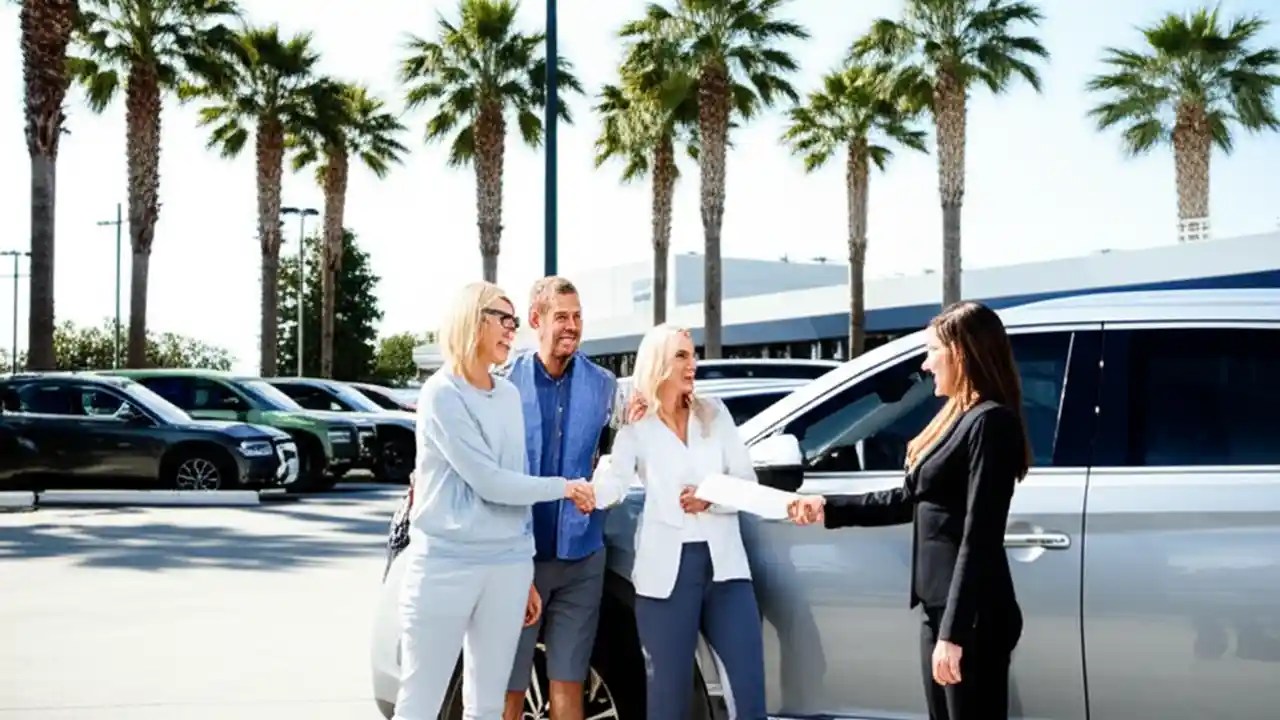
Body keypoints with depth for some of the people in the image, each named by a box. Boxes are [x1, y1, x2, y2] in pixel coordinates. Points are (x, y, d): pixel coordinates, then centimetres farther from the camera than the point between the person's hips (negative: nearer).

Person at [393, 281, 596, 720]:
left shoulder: (509, 395, 12)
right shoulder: (442, 393, -8)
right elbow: (489, 483, -13)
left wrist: (526, 571, 16)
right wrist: (563, 488, -2)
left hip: (507, 564, 6)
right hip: (446, 563, -6)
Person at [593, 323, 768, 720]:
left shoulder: (715, 413, 12)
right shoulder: (636, 427, 3)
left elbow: (747, 481, 8)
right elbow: (611, 486, -12)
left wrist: (710, 498, -9)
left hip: (723, 561, 3)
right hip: (667, 567, -2)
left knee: (751, 687, -3)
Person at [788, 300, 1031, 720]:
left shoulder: (991, 422, -15)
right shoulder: (961, 418, 15)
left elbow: (978, 539, -20)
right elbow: (910, 500, 23)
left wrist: (954, 632, -21)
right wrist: (828, 509, 23)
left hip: (972, 618, -10)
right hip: (940, 608, 10)